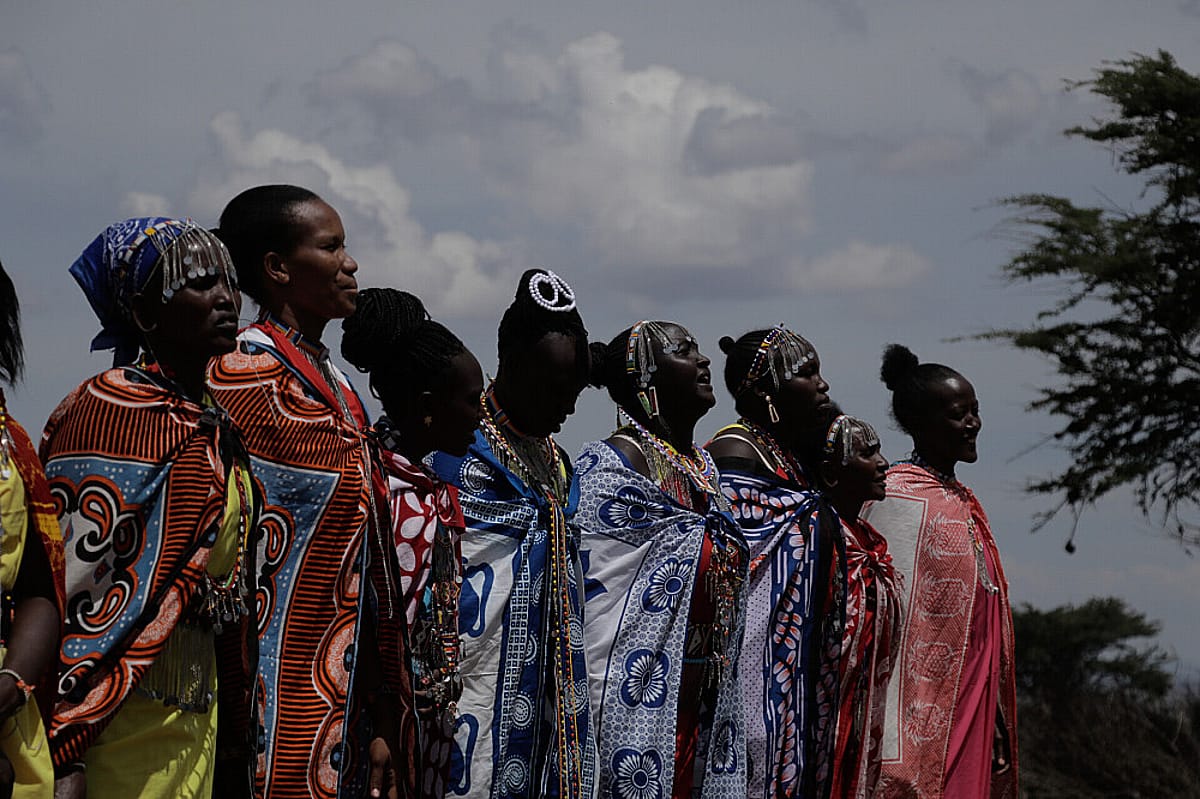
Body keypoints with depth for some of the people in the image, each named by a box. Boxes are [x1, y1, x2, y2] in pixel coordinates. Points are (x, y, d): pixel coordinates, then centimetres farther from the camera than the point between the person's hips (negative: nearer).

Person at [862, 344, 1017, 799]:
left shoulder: (963, 501, 17)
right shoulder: (899, 497, -10)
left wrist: (996, 723, 16)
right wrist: (893, 742, -20)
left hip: (971, 707, 8)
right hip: (924, 715, -8)